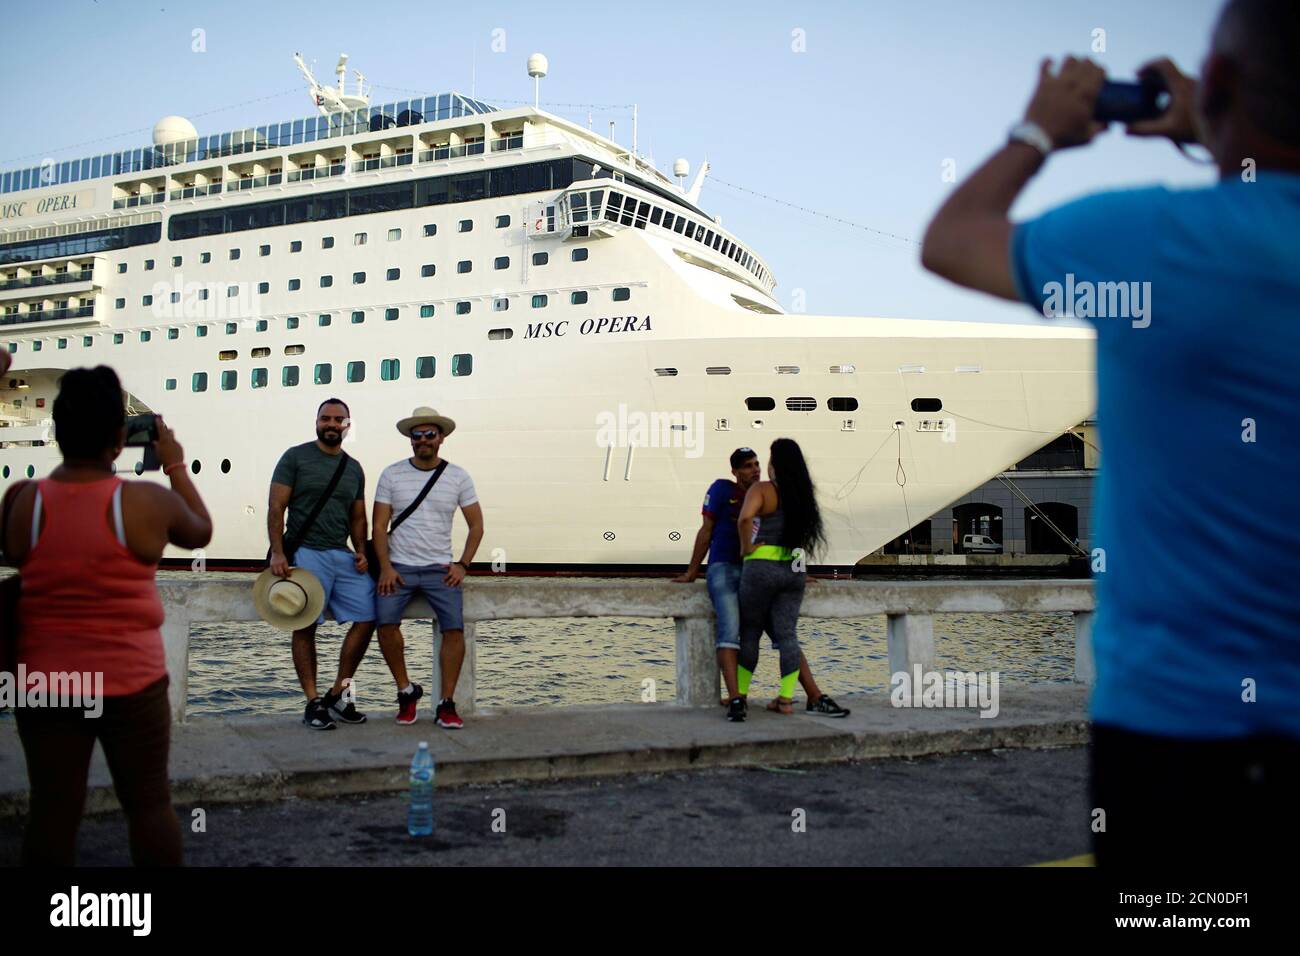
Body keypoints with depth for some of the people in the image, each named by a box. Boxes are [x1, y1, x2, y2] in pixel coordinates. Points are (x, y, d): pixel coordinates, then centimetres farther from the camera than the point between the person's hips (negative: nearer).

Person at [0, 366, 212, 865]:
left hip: (43, 682, 3)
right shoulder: (148, 502, -14)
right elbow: (201, 532, 7)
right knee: (149, 804, 12)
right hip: (131, 684, -2)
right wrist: (176, 465, 15)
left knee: (52, 809, 12)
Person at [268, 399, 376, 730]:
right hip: (305, 553, -5)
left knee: (367, 618, -1)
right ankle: (313, 703, 4)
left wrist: (361, 551, 4)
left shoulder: (353, 468, 17)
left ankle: (338, 694, 12)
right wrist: (277, 553, -14)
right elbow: (276, 508, -3)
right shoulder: (295, 457, 2)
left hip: (343, 555, 5)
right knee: (305, 627, -5)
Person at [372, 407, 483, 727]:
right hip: (399, 567, 0)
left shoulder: (458, 476, 5)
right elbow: (379, 526, 2)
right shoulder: (392, 474, 4)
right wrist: (385, 567, -9)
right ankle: (406, 691, 1)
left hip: (440, 569, 1)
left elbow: (476, 525, 9)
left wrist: (462, 565, -3)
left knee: (455, 628, -16)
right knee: (386, 623, -21)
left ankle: (446, 704, -3)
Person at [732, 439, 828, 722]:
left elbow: (745, 518, -27)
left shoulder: (762, 489, -10)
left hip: (762, 567, -4)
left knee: (749, 631, 8)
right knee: (786, 633, 5)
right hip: (795, 570, 4)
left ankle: (741, 696, 15)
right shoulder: (805, 494, 8)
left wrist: (746, 547, -14)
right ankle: (786, 699, 4)